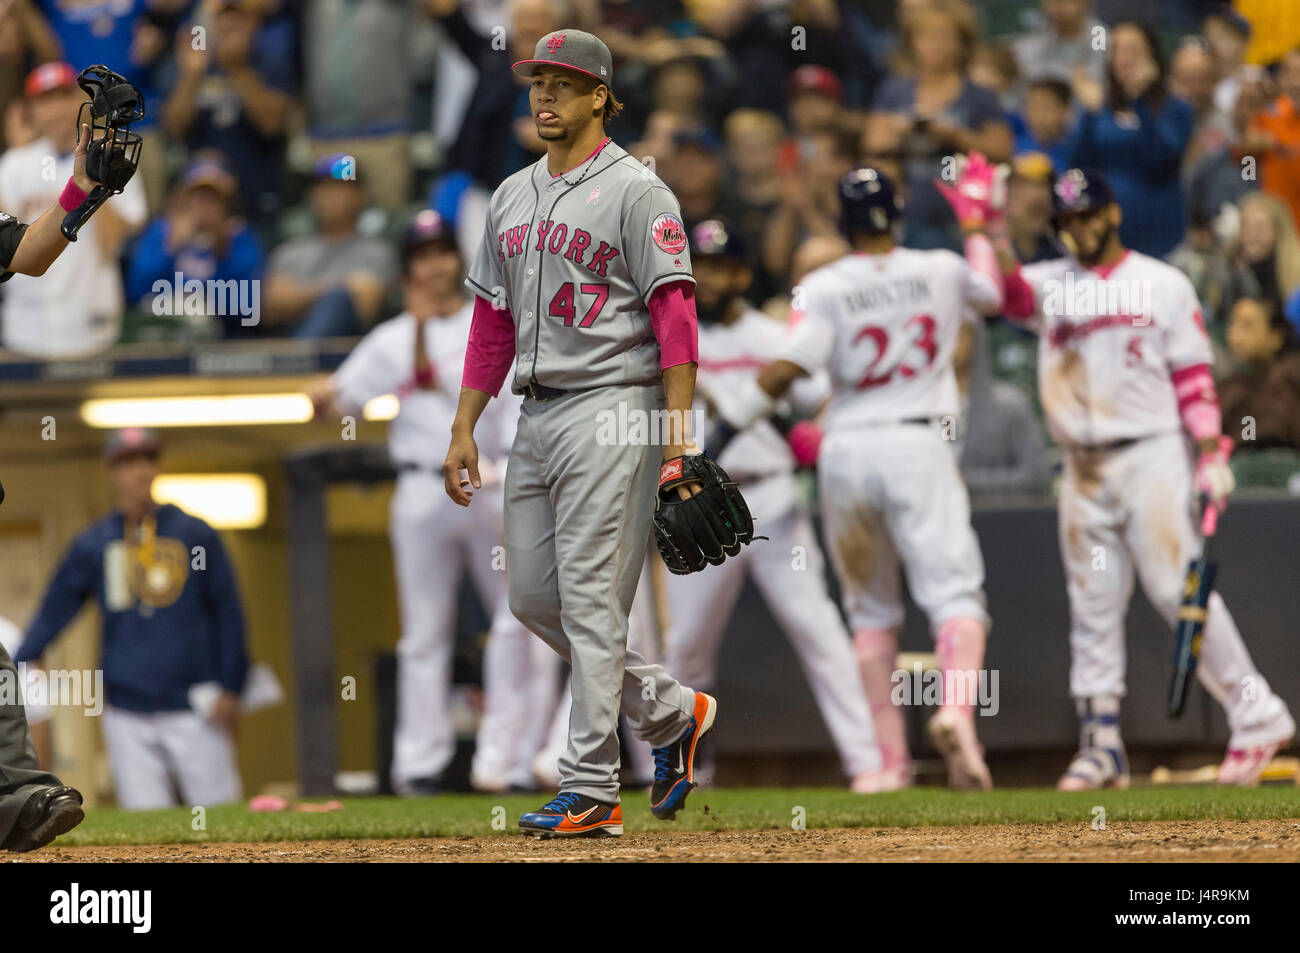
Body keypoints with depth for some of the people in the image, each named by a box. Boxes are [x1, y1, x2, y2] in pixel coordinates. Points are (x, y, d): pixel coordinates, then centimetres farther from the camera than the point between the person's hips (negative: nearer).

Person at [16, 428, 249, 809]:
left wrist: (230, 687, 0)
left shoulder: (195, 533, 5)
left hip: (193, 711, -1)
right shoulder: (92, 545, 8)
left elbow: (227, 613, 7)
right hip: (127, 716, 1)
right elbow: (53, 613, 9)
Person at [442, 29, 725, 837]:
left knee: (591, 597, -10)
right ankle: (671, 712, 24)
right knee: (533, 597, 8)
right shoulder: (513, 197, 16)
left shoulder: (635, 191, -7)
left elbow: (675, 312, -12)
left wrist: (680, 433, -19)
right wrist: (464, 430, 15)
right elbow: (492, 319, 20)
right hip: (536, 418, 8)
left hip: (613, 412, -8)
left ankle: (592, 792, -8)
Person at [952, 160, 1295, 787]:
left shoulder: (1162, 284, 3)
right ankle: (1101, 745, 6)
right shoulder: (1052, 285, 12)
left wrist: (1210, 456, -9)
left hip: (1151, 457, -4)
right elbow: (1010, 292, -10)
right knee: (1092, 606, 3)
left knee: (1177, 588, -11)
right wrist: (987, 230, -24)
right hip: (1084, 469, 4)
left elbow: (1193, 377, 0)